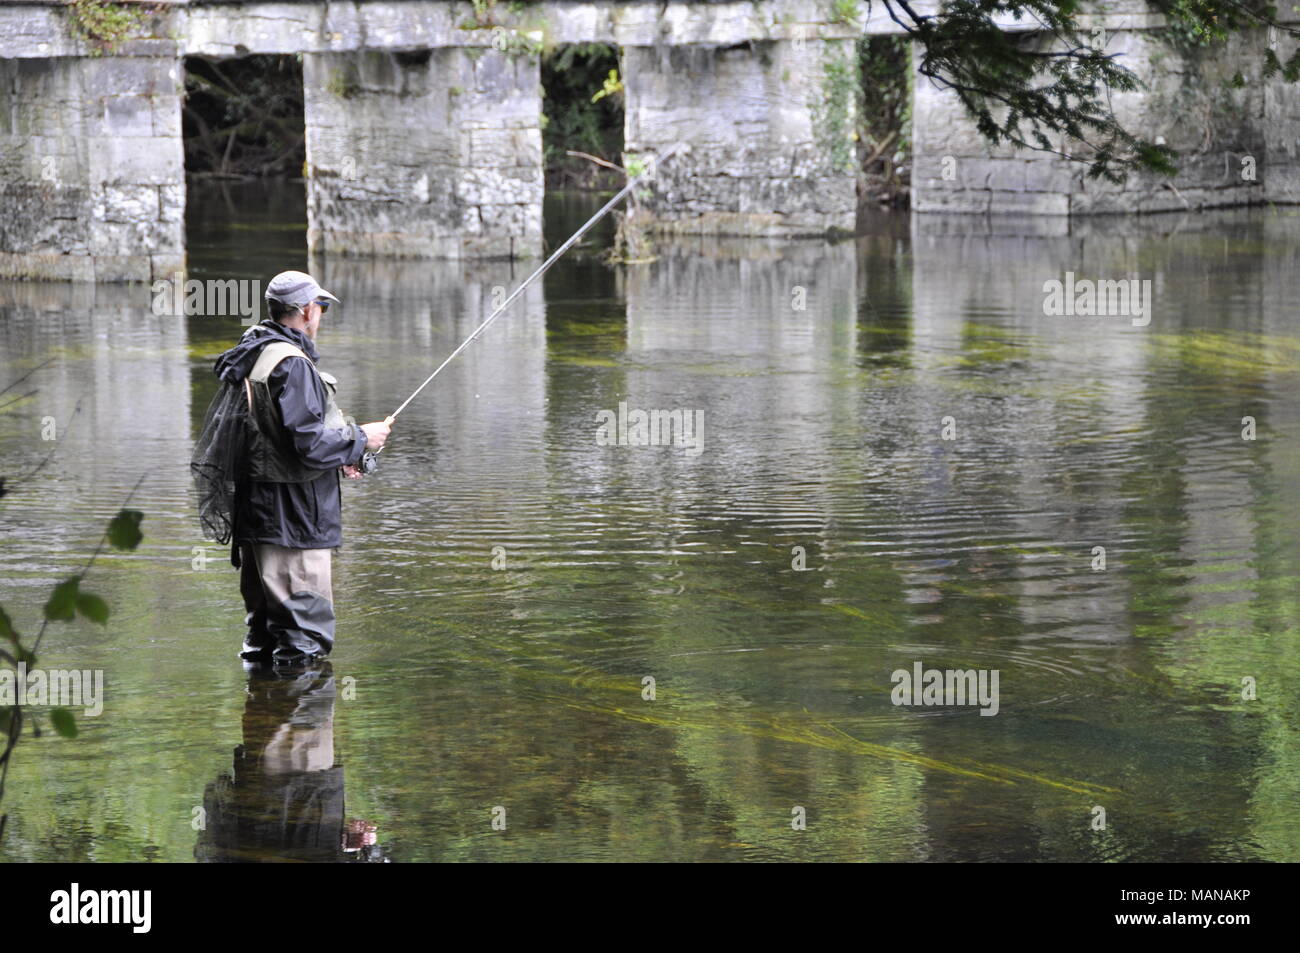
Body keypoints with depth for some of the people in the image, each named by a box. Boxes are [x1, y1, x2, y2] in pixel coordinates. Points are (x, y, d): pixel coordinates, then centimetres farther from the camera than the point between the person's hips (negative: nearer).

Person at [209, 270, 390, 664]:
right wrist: (360, 438, -6)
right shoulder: (292, 365, -18)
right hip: (291, 522, -10)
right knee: (306, 628, -5)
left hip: (254, 511, 10)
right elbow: (309, 443, -23)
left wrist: (338, 454, 15)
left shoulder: (250, 357, 14)